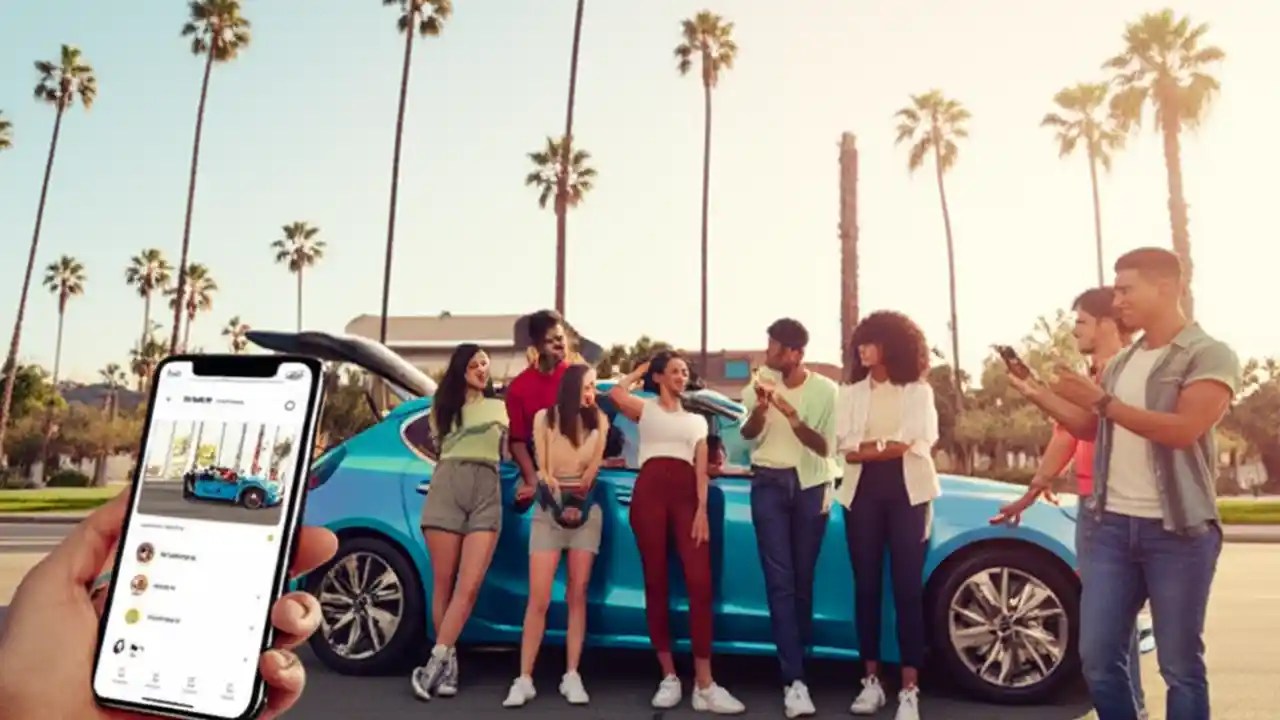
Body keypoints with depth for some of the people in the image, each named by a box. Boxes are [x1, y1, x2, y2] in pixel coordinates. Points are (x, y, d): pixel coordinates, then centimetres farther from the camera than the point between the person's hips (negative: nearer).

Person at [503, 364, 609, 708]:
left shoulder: (599, 420, 7)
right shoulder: (544, 417, 3)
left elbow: (594, 465, 1)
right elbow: (542, 469, 0)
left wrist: (578, 501, -8)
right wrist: (560, 503, -8)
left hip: (586, 510, 1)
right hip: (549, 510, -1)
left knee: (577, 596, 1)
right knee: (538, 598, -6)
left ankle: (571, 676, 5)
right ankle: (524, 679, -3)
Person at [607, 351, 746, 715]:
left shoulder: (697, 420, 24)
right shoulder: (645, 409, 16)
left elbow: (702, 469, 13)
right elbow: (616, 392, -6)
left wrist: (702, 510, -2)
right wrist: (640, 370, 13)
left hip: (687, 494, 2)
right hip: (650, 491, -2)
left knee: (700, 583, -11)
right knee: (655, 582, -1)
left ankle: (704, 684, -9)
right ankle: (669, 677, 8)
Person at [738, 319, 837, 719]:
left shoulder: (824, 390, -4)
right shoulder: (761, 381, 2)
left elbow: (824, 447, -6)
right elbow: (749, 434, 2)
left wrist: (790, 414, -21)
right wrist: (760, 409, -19)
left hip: (810, 484, 0)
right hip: (769, 483, 0)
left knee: (804, 579, 4)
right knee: (780, 580, -8)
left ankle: (795, 662, 21)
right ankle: (795, 680, -11)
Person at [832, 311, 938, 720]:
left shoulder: (918, 391, 8)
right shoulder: (852, 394, 14)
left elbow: (914, 444, -5)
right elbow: (846, 451, 3)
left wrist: (868, 448, -4)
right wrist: (890, 445, -6)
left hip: (907, 491, -2)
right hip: (863, 491, 3)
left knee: (907, 587, -5)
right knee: (866, 586, 4)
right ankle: (871, 681, 12)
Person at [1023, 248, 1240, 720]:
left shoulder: (1210, 355, -4)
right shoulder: (1120, 363, 15)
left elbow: (1185, 429, -18)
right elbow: (1090, 427, 20)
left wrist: (1103, 401, -18)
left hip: (1177, 530, -5)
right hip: (1109, 525, 6)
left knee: (1180, 666, 6)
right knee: (1098, 659, 5)